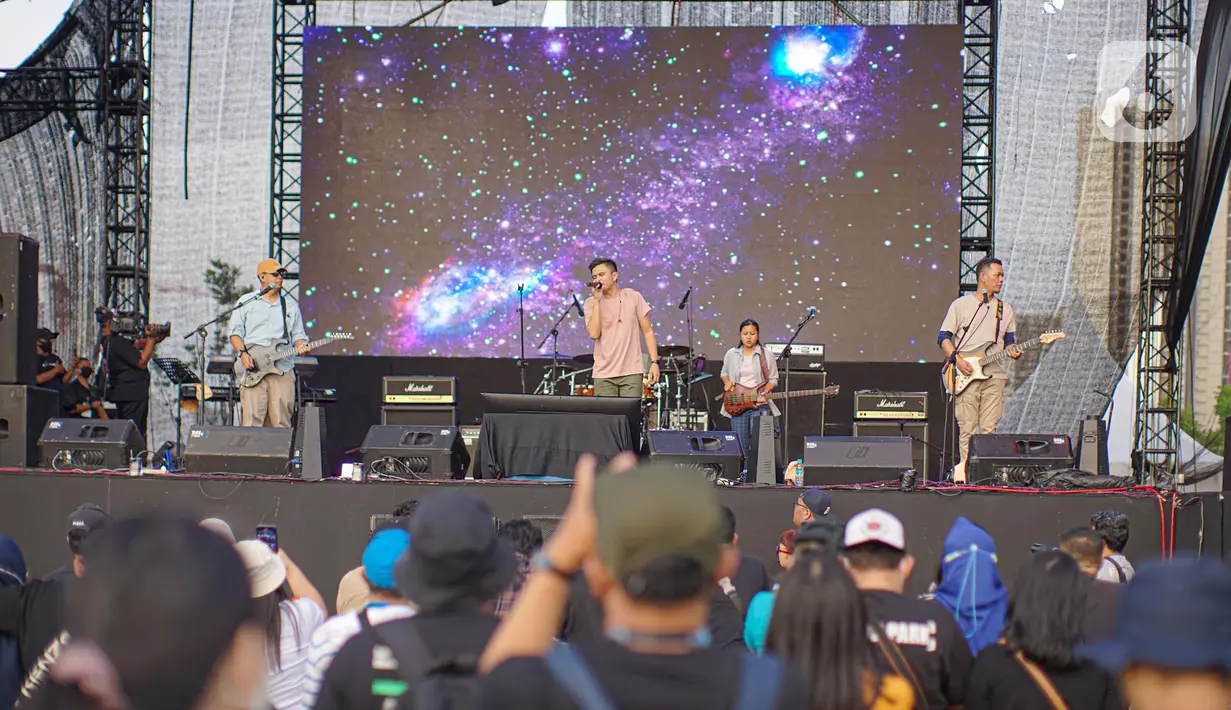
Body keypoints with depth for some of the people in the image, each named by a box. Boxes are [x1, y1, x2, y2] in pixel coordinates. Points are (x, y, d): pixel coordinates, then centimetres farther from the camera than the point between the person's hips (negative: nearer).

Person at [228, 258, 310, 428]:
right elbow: (236, 332, 8)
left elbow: (298, 335, 17)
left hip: (283, 371, 2)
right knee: (251, 421, -12)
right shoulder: (246, 302, 12)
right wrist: (243, 353, -8)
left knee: (281, 423, -5)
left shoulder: (291, 306, 19)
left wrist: (301, 346, -6)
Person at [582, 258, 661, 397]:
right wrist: (597, 300, -11)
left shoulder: (633, 297, 2)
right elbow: (594, 333, -12)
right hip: (603, 375, 1)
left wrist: (654, 362, -4)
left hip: (631, 372, -1)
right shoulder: (590, 304, 2)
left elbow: (647, 331, 5)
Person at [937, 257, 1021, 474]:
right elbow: (943, 337, 3)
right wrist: (957, 360, -11)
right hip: (966, 375, -3)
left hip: (994, 376, 3)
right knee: (967, 428, -6)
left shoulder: (1005, 309, 16)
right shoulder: (961, 305, 5)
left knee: (988, 429, -2)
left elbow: (1009, 341, 18)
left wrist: (1013, 352, -6)